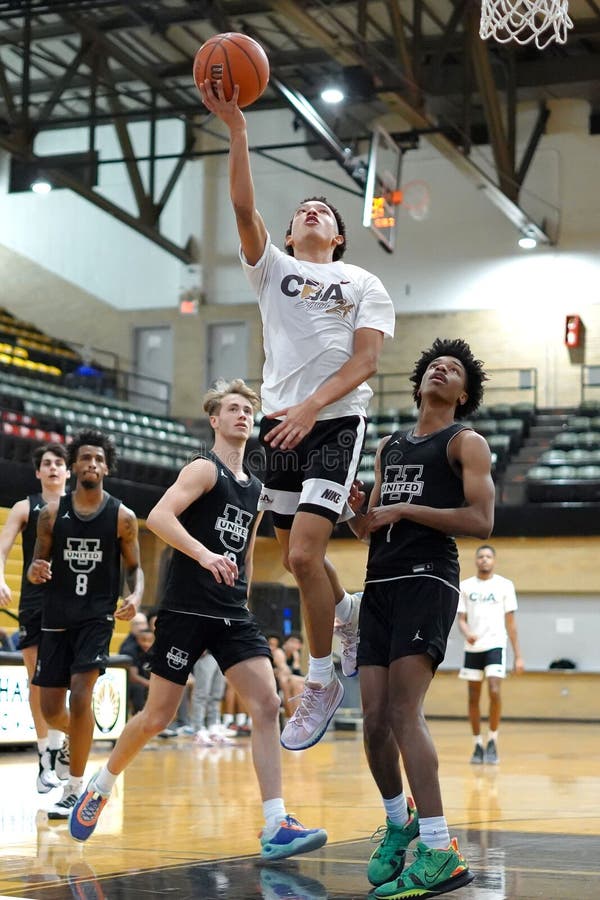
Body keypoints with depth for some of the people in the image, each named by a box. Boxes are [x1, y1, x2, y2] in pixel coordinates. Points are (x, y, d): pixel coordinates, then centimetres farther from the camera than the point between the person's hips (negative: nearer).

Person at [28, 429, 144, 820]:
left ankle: (75, 790, -9)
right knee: (51, 708, 3)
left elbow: (134, 568, 5)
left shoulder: (122, 516, -1)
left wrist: (136, 596, -16)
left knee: (81, 693, -19)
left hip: (98, 616, -3)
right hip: (56, 617, 3)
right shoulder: (52, 513, 3)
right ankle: (81, 738, 40)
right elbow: (37, 565, 8)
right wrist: (36, 572, -16)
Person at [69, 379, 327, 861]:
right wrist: (205, 555, -35)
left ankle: (276, 828, -15)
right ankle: (101, 785, 29)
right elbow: (158, 516, -22)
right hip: (187, 610, -6)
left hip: (233, 614, 6)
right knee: (157, 716, 2)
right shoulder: (204, 469, -5)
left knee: (267, 705, -11)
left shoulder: (255, 487, 16)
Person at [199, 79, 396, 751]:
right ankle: (349, 615, 44)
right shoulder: (272, 268, 12)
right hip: (281, 422, 4)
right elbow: (243, 208, -5)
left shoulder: (365, 285, 6)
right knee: (297, 554, 13)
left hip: (335, 423, -4)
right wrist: (235, 129, -17)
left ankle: (321, 682, -1)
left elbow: (365, 361, -7)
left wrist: (312, 407, -22)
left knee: (303, 554, -16)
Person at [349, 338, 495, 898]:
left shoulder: (466, 442, 4)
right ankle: (399, 820, 26)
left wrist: (403, 510, -12)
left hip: (427, 580, -6)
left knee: (403, 711, -20)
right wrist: (358, 511, 3)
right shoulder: (388, 447, 23)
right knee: (375, 721, 3)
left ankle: (441, 853, -20)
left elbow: (482, 520, -9)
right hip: (379, 584, 6)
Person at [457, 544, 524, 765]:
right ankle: (478, 745, 15)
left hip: (495, 645, -2)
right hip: (472, 648, 2)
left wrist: (518, 655, 1)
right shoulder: (465, 586, 6)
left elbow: (510, 622, 4)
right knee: (473, 697, 5)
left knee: (494, 692, -18)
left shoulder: (504, 585, 3)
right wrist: (467, 633, -21)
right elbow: (461, 618, 3)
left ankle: (492, 742, -4)